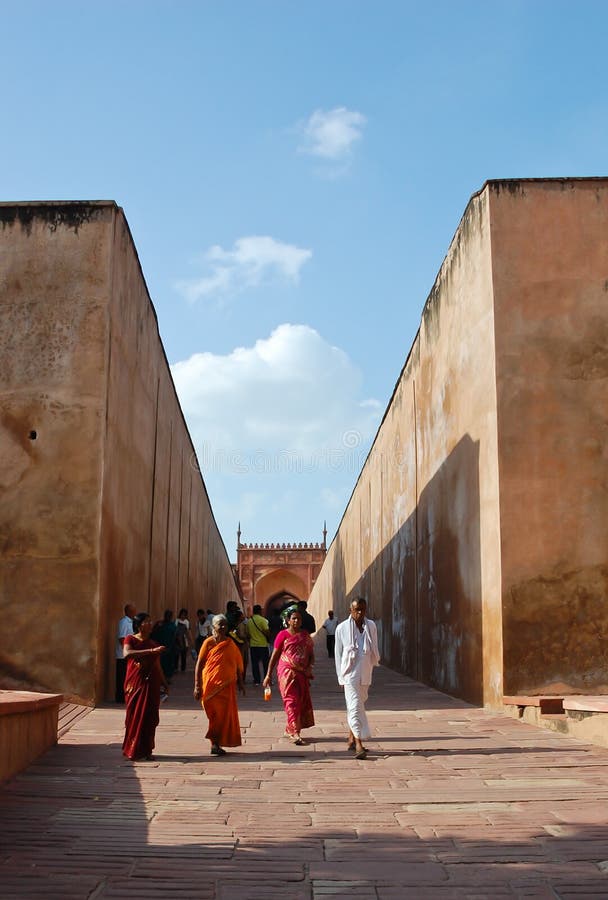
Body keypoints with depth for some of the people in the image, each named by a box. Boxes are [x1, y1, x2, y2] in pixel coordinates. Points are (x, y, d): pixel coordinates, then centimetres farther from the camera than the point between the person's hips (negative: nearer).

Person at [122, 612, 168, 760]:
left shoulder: (154, 644, 12)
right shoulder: (130, 639, -1)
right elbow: (127, 653, -22)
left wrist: (165, 684, 17)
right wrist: (150, 651, -27)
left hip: (151, 684, 4)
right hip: (135, 683, -4)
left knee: (149, 718, 1)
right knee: (134, 716, -2)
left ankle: (146, 750, 9)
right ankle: (132, 750, 8)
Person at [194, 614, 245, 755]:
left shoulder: (230, 643, 9)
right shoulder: (209, 642, -4)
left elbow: (237, 664, 16)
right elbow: (199, 664, -6)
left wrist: (240, 683, 14)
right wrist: (197, 686, -11)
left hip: (227, 685, 4)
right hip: (211, 684, -4)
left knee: (226, 715, 4)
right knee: (216, 714, -2)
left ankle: (217, 743, 17)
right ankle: (215, 743, 8)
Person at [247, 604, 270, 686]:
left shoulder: (249, 621, 3)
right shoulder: (263, 620, -11)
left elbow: (247, 633, 8)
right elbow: (266, 632, -15)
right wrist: (268, 639, 4)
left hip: (253, 645, 4)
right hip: (263, 644, -4)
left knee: (255, 663, 8)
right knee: (265, 663, 5)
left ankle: (257, 680, 9)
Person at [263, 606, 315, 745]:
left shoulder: (305, 635, 11)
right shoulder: (283, 635, -1)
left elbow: (311, 654, 13)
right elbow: (274, 656, 0)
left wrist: (309, 667, -7)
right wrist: (268, 675, -2)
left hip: (302, 673, 5)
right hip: (287, 672, -5)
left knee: (302, 701, 6)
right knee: (292, 701, -10)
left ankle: (289, 730, 21)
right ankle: (295, 733, -15)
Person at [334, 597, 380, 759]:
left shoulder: (371, 626, 6)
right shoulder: (342, 628, -4)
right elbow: (338, 653, 2)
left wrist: (374, 661, 6)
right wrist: (341, 676, 1)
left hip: (365, 674, 4)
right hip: (350, 673, -4)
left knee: (356, 706, 15)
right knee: (355, 706, -13)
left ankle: (351, 739, 29)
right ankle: (358, 744, -16)